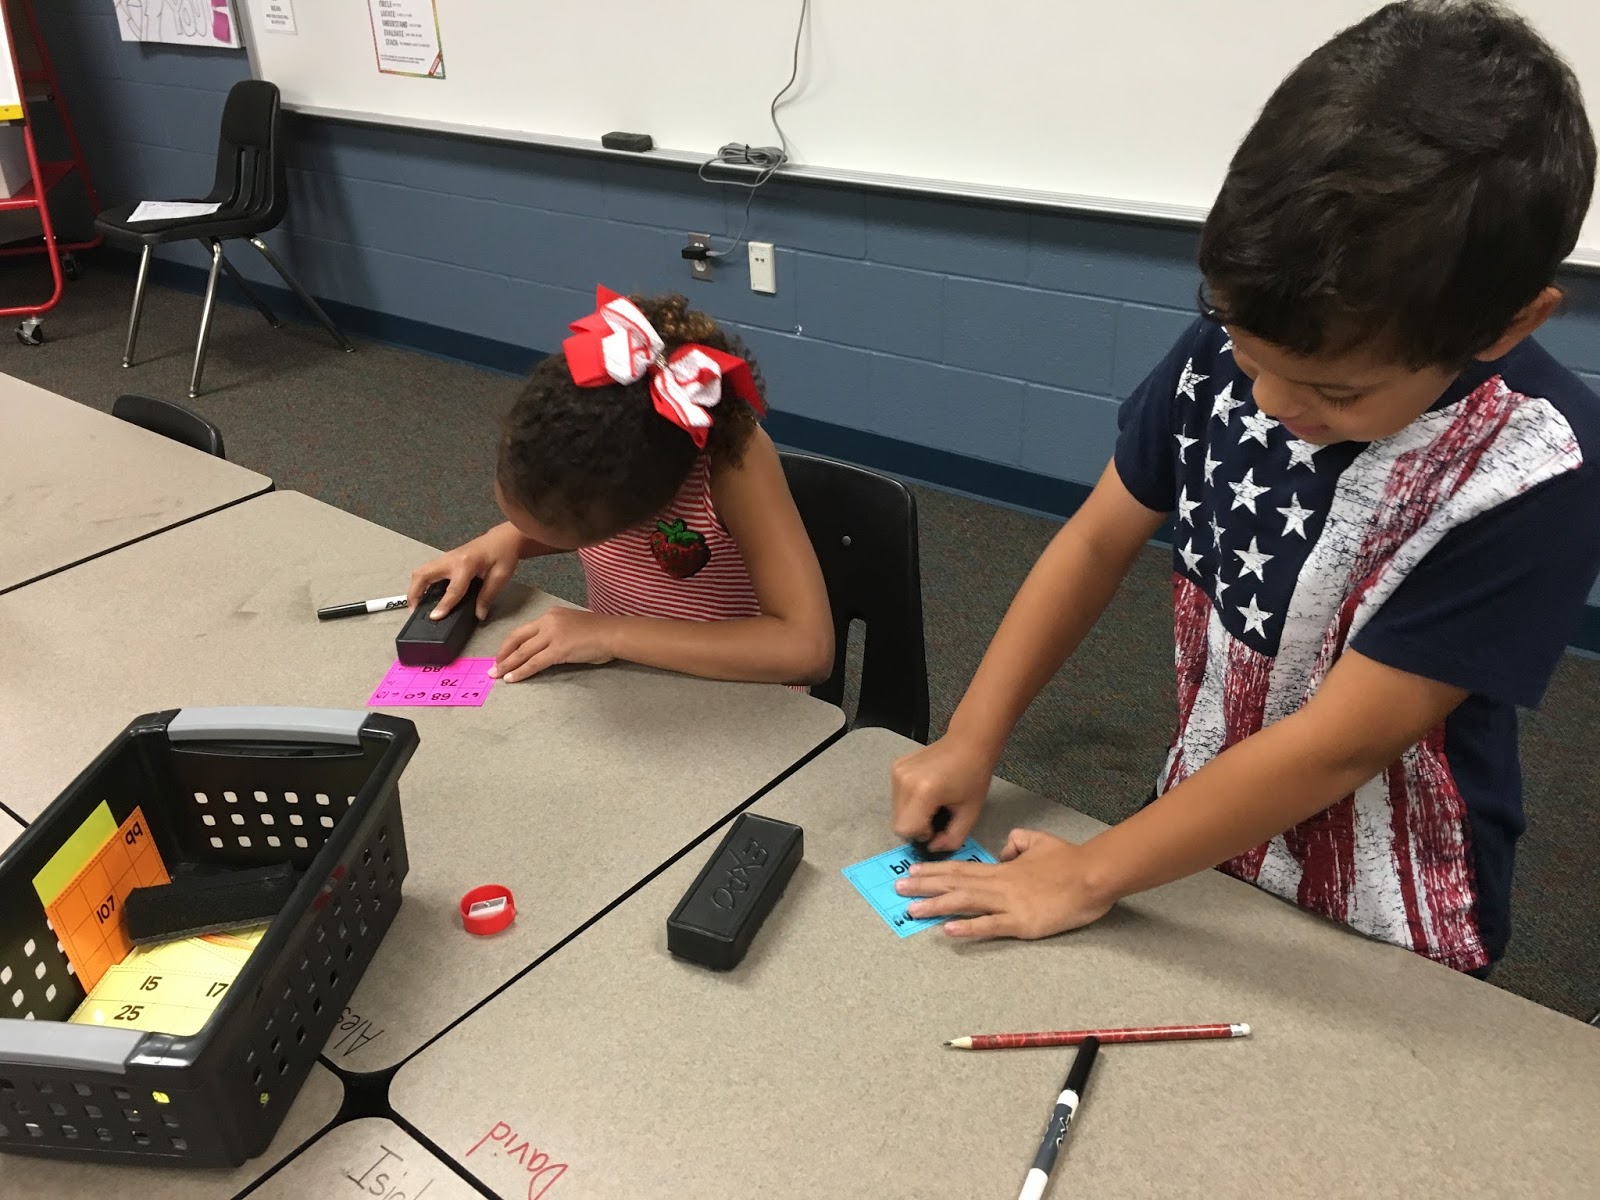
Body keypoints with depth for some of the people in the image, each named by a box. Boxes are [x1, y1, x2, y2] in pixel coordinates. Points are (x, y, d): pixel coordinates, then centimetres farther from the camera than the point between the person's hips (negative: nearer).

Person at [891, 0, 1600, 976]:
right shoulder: (1236, 341, -17)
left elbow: (1337, 746, -27)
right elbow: (1100, 537, -6)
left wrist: (1090, 876, -20)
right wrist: (971, 739, -10)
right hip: (1206, 842, 4)